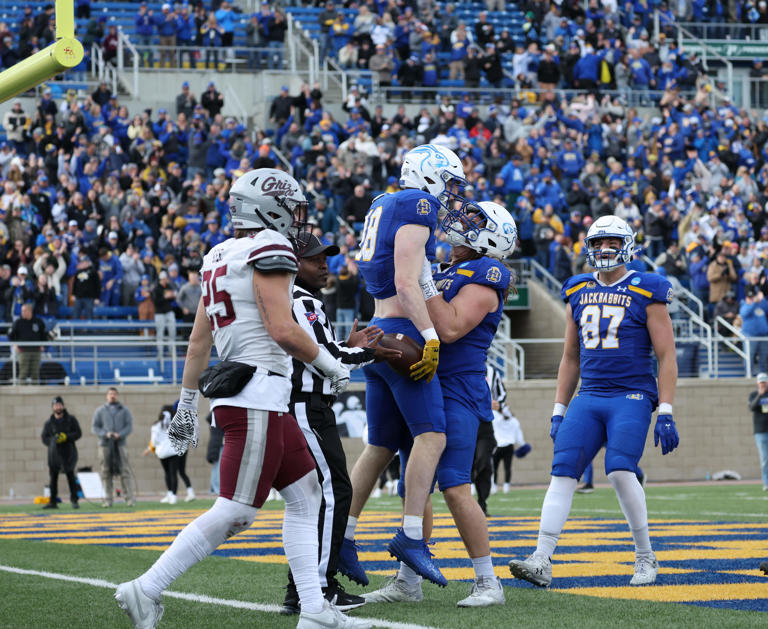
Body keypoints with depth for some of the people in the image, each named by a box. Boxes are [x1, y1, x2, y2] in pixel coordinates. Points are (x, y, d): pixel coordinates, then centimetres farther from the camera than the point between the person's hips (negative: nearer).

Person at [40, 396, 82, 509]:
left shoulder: (71, 419, 5)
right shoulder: (49, 422, 9)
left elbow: (78, 433, 1)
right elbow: (44, 437, 8)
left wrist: (66, 437, -15)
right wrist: (53, 440, -12)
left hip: (68, 452, -2)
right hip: (54, 452, 2)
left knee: (70, 474, -9)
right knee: (53, 476, 2)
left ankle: (74, 500, -6)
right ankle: (53, 502, 8)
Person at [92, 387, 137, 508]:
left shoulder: (124, 410, 12)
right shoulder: (100, 411, 12)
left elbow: (129, 426, 5)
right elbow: (94, 428, 6)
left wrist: (119, 434, -13)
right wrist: (106, 434, -11)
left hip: (120, 444, -1)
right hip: (105, 444, 1)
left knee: (125, 472, -9)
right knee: (106, 473, -1)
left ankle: (130, 499, -11)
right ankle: (108, 500, 2)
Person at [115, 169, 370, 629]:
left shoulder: (220, 258, 16)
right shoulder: (269, 250, -10)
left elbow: (199, 339, 18)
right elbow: (283, 331, -18)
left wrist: (188, 404, 22)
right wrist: (330, 364, -3)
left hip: (266, 401, 10)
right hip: (257, 396, -10)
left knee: (306, 496, 12)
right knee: (234, 513, -9)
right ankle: (147, 591, -8)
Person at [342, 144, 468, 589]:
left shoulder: (384, 205, 21)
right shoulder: (416, 207, -8)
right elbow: (407, 283, -18)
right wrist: (430, 336, -22)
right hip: (402, 333, -10)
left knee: (382, 447, 12)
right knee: (432, 436, -14)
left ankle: (341, 536, 11)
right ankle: (411, 536, -22)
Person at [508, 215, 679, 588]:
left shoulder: (646, 293, -1)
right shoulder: (578, 293, 14)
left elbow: (667, 357, -3)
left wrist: (666, 414, -11)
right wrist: (559, 412, 16)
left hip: (632, 397, -5)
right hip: (588, 398, 5)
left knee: (620, 471, -21)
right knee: (562, 471, -10)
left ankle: (645, 558, -2)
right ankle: (541, 562, -16)